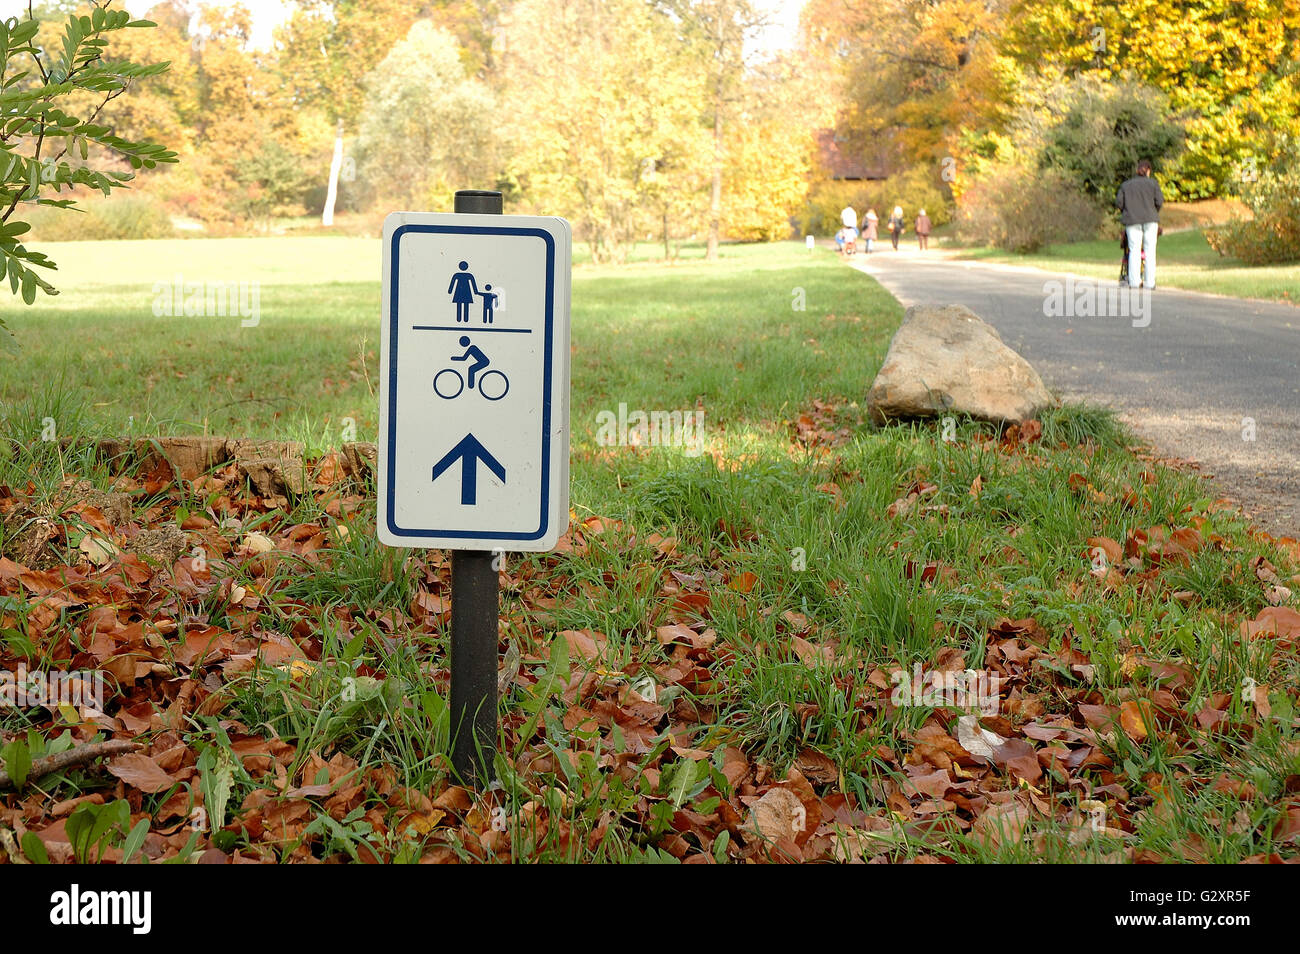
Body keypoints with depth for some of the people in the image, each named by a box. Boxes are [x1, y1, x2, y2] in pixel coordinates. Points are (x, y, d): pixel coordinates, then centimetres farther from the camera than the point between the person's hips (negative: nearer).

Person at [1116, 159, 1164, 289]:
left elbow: (1119, 202, 3)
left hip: (1132, 220, 1)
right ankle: (1150, 282, -1)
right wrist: (1154, 212, 16)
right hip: (1150, 220, -1)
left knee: (1134, 250, 0)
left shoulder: (1126, 185, 10)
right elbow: (1159, 201, -2)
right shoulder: (1153, 183, 6)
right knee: (1150, 250, 2)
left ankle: (1134, 281, -8)